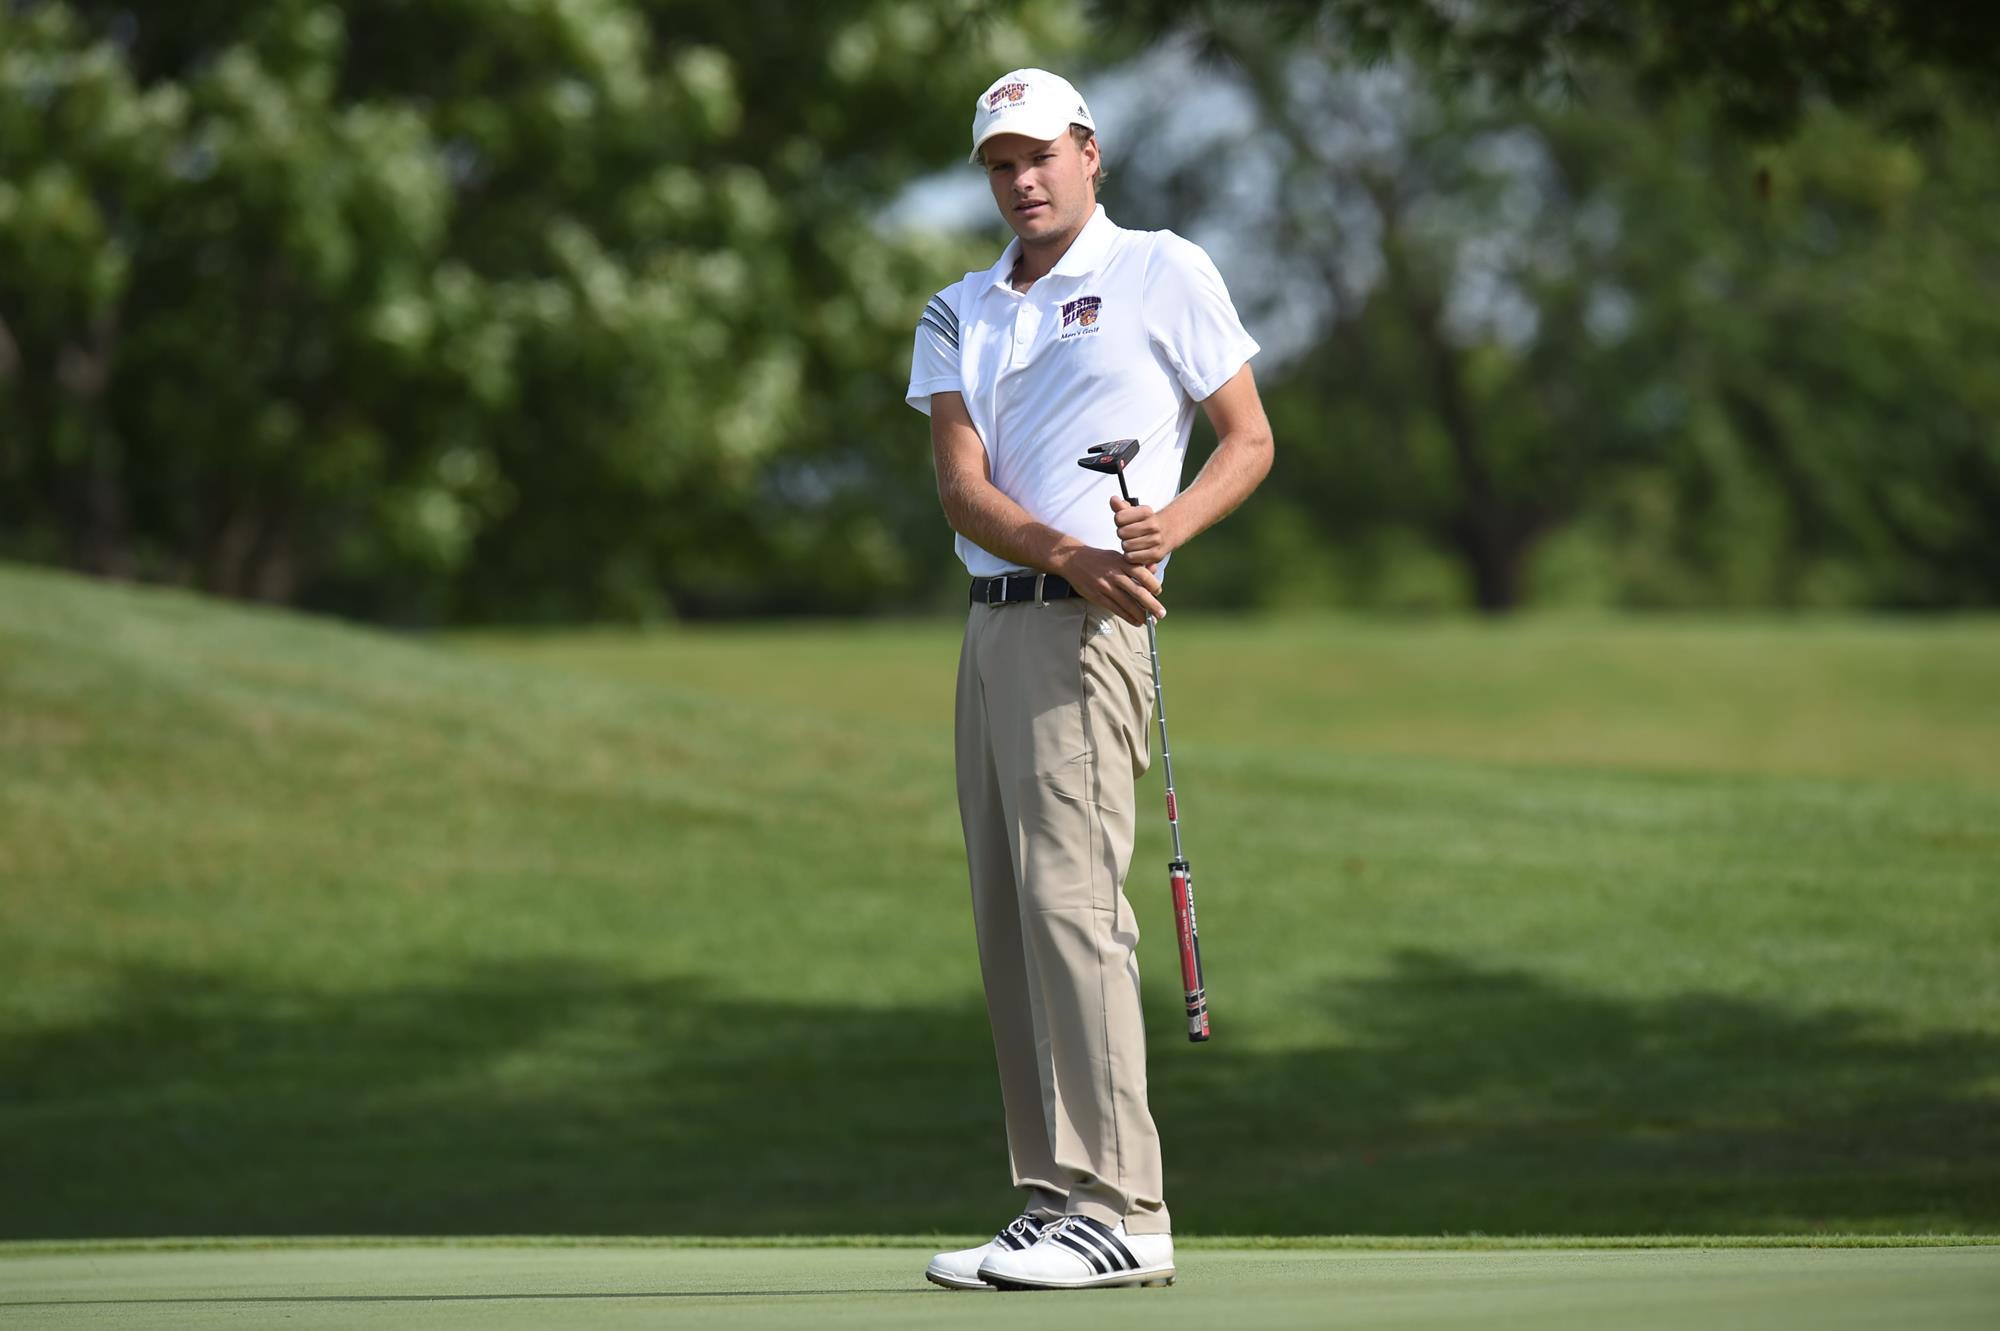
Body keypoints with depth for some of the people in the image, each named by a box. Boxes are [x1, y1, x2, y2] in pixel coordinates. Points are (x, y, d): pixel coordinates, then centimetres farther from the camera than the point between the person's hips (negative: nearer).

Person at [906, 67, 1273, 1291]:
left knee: (1070, 892, -16)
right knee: (1008, 921, 3)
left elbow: (1250, 440, 6)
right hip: (992, 622, 6)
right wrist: (1067, 551, -16)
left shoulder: (1166, 273, 4)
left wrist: (1174, 525, -13)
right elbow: (962, 489, 3)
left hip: (1086, 628, -6)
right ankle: (1056, 1204, 5)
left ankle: (1117, 1212, -19)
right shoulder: (959, 315, 16)